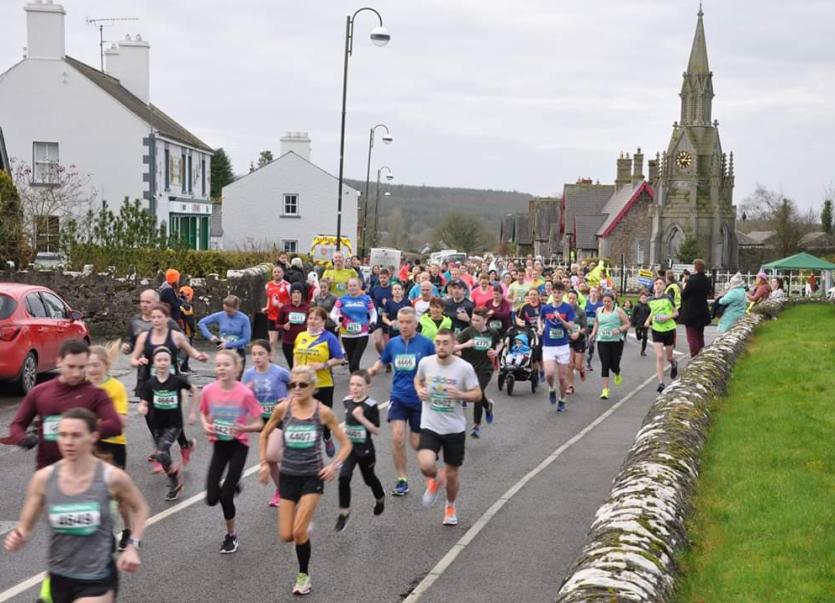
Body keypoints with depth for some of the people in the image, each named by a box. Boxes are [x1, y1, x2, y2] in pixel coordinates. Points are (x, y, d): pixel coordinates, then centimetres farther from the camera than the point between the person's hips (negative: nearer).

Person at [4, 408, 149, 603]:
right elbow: (24, 527, 2)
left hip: (97, 580, -4)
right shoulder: (43, 478, -8)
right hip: (58, 577, 4)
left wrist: (133, 546, -5)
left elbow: (140, 508, 7)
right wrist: (17, 539, -21)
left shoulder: (112, 477, -13)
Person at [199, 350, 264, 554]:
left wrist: (244, 428, -31)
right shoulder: (208, 390, -10)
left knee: (225, 496, -9)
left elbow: (259, 424, -12)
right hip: (219, 444, 3)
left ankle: (231, 535, 18)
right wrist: (206, 426, -12)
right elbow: (204, 414, 9)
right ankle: (231, 485, 37)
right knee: (211, 499, 0)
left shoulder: (245, 393, -19)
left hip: (238, 445, -3)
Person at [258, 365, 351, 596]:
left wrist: (335, 465, -17)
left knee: (299, 532, -10)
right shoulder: (283, 408, -7)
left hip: (313, 476, -2)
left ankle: (304, 576, 14)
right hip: (288, 475, 2)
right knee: (286, 536, 0)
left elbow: (346, 444, -2)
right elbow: (264, 435, 11)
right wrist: (264, 463, 4)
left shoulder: (322, 412, -10)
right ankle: (304, 528, 37)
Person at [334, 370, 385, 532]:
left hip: (365, 450, -3)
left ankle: (380, 499, 50)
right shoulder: (347, 401, -2)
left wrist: (361, 418, -26)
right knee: (344, 477, -15)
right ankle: (344, 512, -3)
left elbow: (377, 431, -18)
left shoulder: (371, 405, -18)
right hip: (349, 447, 3)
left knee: (369, 478, 18)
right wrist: (345, 430, 8)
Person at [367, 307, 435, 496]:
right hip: (398, 397, 2)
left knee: (417, 443, 4)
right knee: (397, 438, -11)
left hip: (419, 400, -2)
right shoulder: (393, 343, 0)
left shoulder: (426, 344, -9)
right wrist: (371, 371, -6)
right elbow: (382, 362, 14)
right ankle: (402, 480, 4)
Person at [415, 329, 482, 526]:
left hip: (455, 428, 0)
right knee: (426, 465, -24)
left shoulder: (465, 368, -12)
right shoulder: (425, 363, -5)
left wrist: (460, 394, -24)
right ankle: (435, 480, 14)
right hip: (430, 426, 1)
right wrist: (419, 390, -5)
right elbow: (418, 379, 17)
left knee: (451, 474, 11)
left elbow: (477, 394, -4)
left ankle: (450, 506, 41)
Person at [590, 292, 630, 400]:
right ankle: (605, 390, -5)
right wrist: (594, 333, 13)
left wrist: (619, 329, -18)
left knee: (614, 365, 2)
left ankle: (618, 374, 41)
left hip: (616, 341, -2)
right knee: (604, 365, -6)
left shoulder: (618, 311, -3)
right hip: (602, 341, 2)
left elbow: (627, 325, -1)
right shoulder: (599, 311, 8)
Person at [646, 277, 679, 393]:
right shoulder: (651, 300, 1)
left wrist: (667, 317, -19)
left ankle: (674, 364, 51)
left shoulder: (668, 299, -9)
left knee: (669, 357, 13)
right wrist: (648, 320, 3)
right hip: (656, 330, 2)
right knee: (659, 357, -10)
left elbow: (676, 313, -1)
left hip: (669, 330, -2)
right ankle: (661, 383, -7)